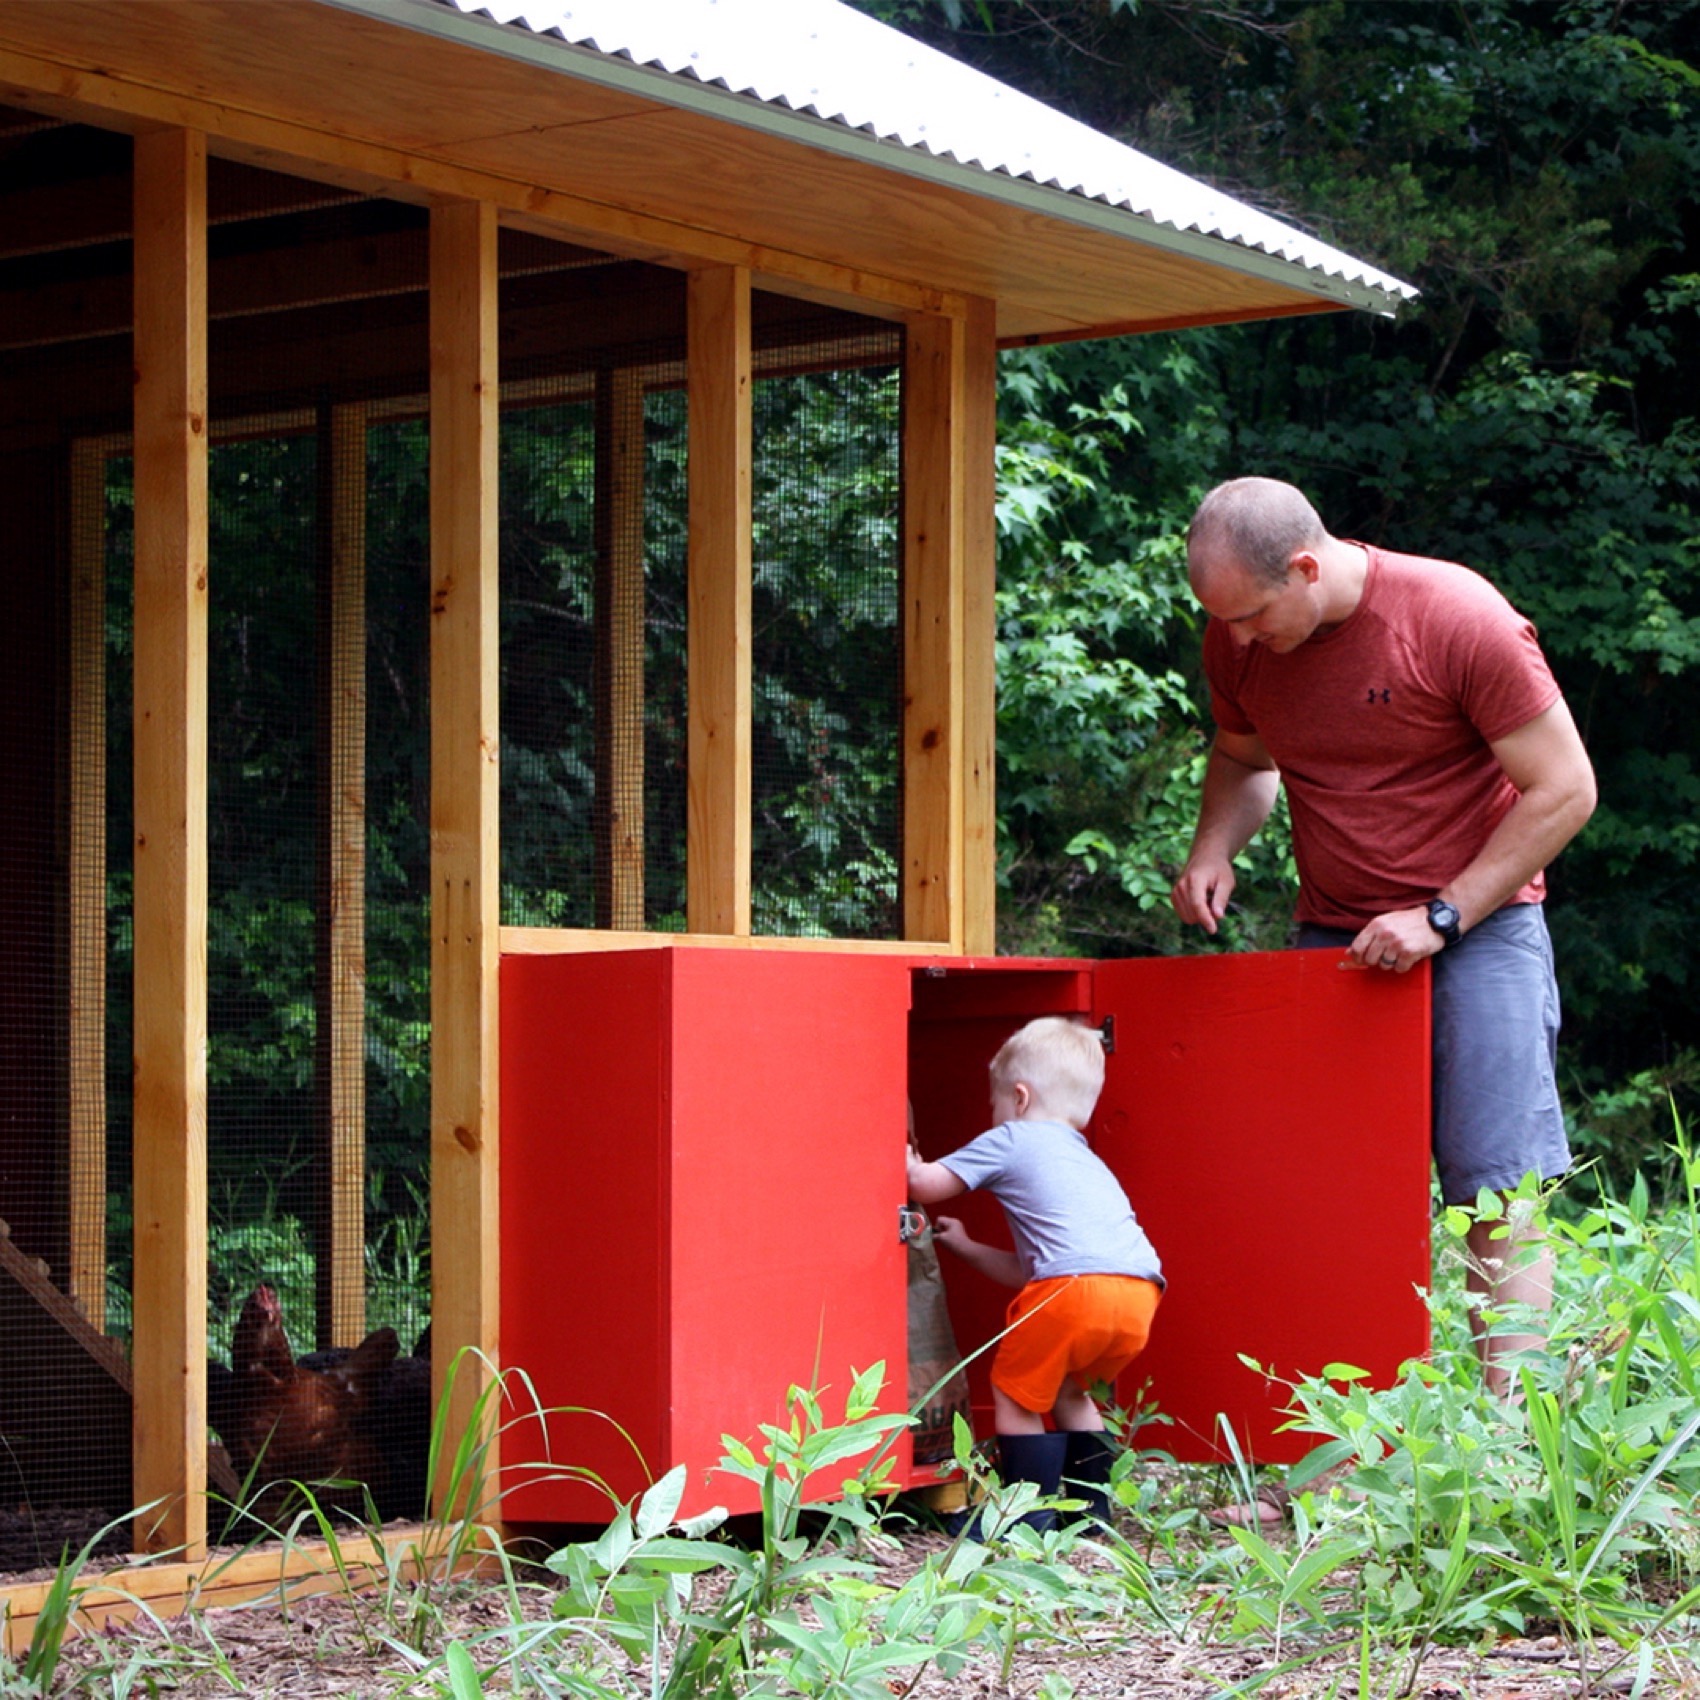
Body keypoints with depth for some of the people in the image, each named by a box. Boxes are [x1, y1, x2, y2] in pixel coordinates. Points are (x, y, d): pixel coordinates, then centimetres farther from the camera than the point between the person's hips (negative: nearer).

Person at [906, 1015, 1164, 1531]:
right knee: (1068, 1392, 27)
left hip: (1076, 1285, -7)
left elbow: (925, 1184, 12)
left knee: (1016, 1395, 8)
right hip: (1140, 1292, 7)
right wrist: (964, 1246, 47)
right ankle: (1092, 1509, 27)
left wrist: (906, 1161, 34)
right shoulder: (1086, 1161, 36)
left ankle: (1032, 1519, 6)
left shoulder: (1010, 1142, 14)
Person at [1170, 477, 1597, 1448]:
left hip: (1479, 922, -4)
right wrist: (1215, 849, -2)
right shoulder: (1238, 641, -2)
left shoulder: (1461, 620, -17)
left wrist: (1442, 916, -18)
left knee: (1499, 1183, -11)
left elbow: (1563, 790, -13)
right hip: (1334, 933, 5)